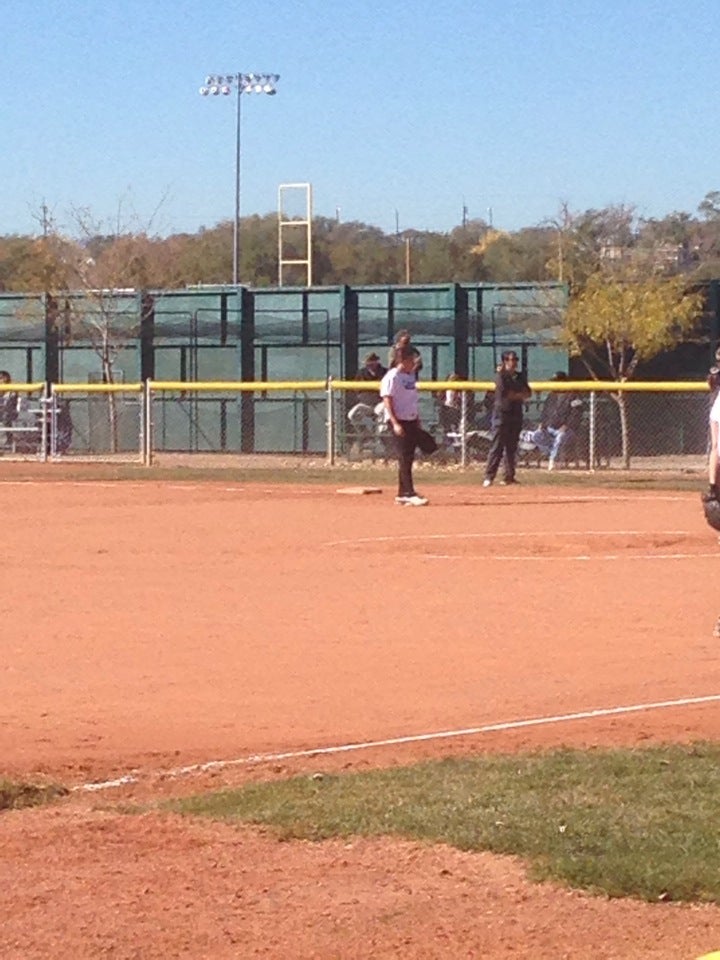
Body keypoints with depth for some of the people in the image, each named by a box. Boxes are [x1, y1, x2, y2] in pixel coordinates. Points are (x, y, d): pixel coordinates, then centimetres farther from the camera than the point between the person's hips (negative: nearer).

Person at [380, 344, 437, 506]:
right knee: (405, 458, -8)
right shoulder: (392, 377, -12)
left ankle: (402, 494, 13)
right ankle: (409, 494, -6)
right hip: (399, 421, -9)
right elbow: (387, 401, -17)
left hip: (411, 421, 9)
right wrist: (395, 424, -24)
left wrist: (418, 421, 18)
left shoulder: (411, 375, 14)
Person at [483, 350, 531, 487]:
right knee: (497, 446, -10)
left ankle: (509, 476, 15)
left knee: (512, 447, 9)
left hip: (516, 414, 6)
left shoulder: (520, 376, 14)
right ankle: (489, 477, -13)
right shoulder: (500, 376, -6)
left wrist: (513, 394, -10)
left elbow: (527, 393, 7)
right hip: (502, 414, -6)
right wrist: (520, 394, -2)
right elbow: (505, 394, -15)